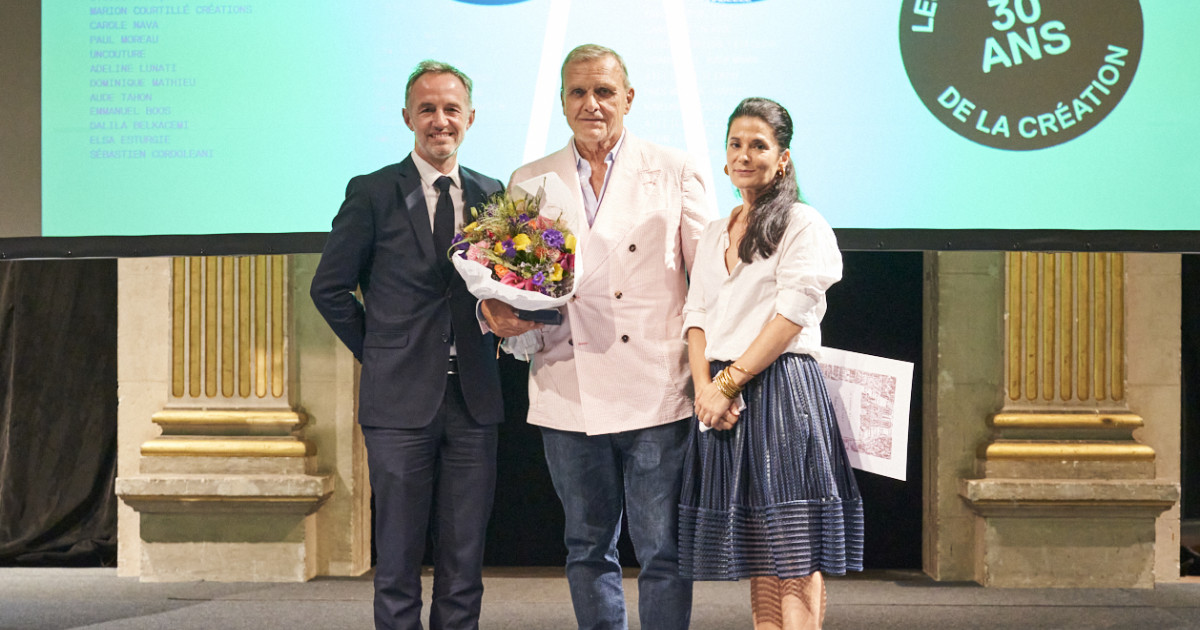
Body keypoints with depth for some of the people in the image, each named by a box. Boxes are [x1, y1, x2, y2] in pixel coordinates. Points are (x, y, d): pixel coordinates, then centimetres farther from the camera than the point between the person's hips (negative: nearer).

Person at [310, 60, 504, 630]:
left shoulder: (491, 196, 10)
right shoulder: (372, 193, -1)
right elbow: (329, 288, 3)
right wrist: (378, 354, 2)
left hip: (473, 397, 3)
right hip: (400, 398, -3)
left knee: (465, 558, 7)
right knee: (398, 558, 3)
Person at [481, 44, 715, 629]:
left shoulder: (674, 173, 6)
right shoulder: (529, 182, 12)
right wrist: (500, 312, -9)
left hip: (655, 394, -3)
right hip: (569, 397, 3)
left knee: (662, 553, -1)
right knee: (588, 549, 12)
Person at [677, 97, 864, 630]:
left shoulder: (803, 224, 0)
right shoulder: (714, 234, 19)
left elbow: (793, 314, -10)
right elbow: (697, 314, 12)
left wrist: (730, 382, -14)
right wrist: (706, 387, -5)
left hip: (781, 388, -6)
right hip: (723, 401, 6)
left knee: (795, 553, -8)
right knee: (755, 557, 6)